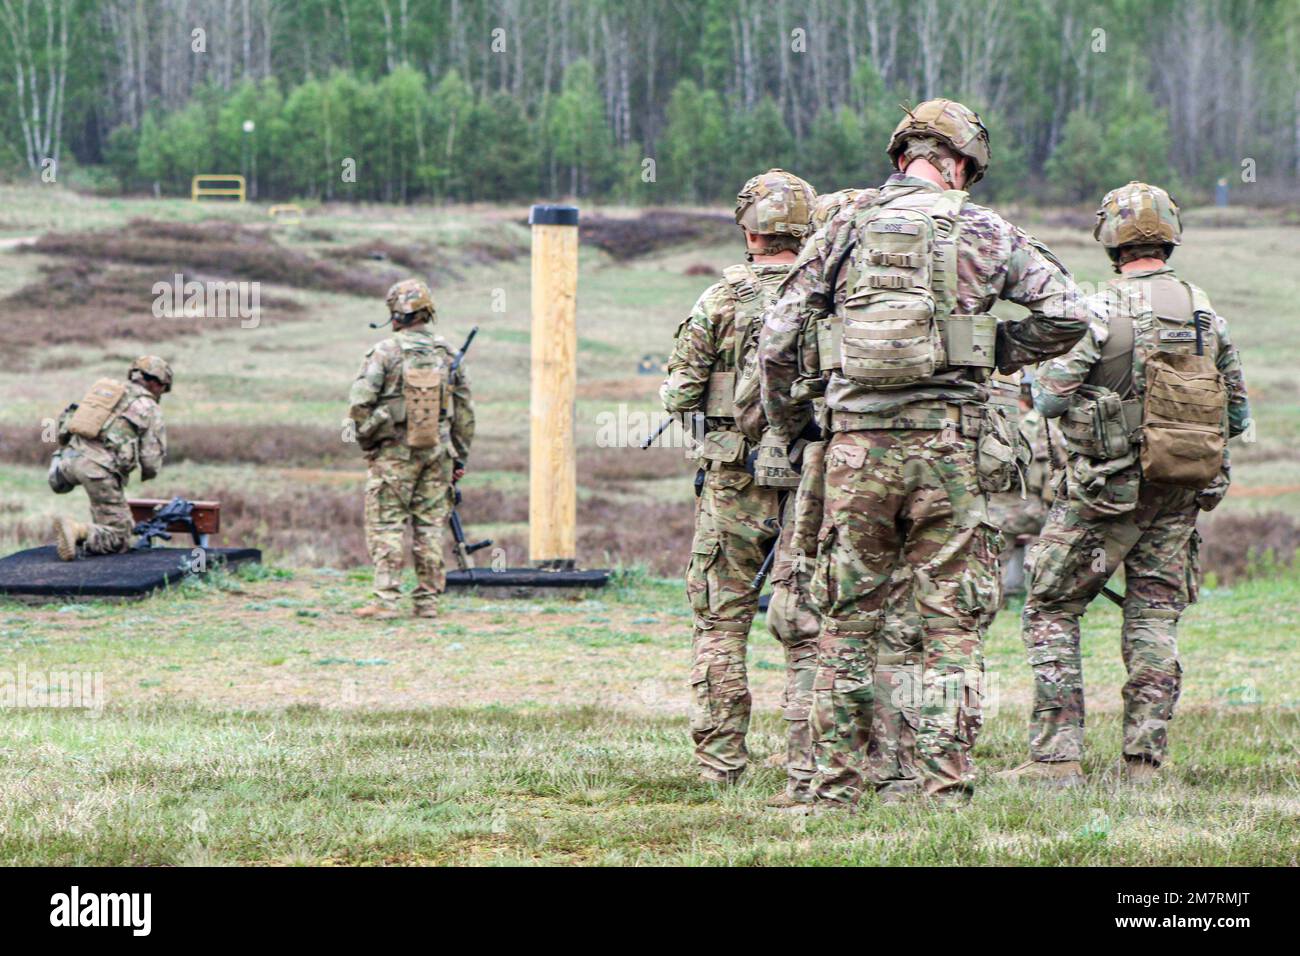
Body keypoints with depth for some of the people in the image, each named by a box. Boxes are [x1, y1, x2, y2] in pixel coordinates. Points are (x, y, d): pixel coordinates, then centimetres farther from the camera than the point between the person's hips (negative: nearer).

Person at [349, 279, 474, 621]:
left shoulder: (385, 352, -10)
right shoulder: (448, 354, 4)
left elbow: (360, 404, -12)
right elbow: (465, 411, 8)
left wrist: (367, 443, 4)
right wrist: (460, 457, 16)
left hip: (395, 452, -4)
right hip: (437, 451, 4)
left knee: (386, 526, 0)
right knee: (430, 526, 9)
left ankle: (386, 601, -6)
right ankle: (428, 601, 9)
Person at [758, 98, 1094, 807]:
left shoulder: (845, 229, 8)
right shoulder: (982, 231, 4)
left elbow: (777, 340, 6)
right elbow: (1067, 313, -1)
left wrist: (782, 430, 19)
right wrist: (1000, 352, 14)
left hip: (859, 447, 2)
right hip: (949, 443, -2)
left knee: (847, 620, 11)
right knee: (952, 624, 3)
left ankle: (835, 785, 12)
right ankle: (945, 789, -1)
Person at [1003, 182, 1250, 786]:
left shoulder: (1103, 311, -12)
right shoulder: (1207, 313, 4)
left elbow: (1051, 398, -12)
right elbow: (1238, 413, 10)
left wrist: (1042, 382, 9)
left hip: (1107, 490, -5)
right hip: (1181, 496, 5)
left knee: (1051, 610, 5)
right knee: (1154, 618, 11)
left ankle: (1057, 758, -2)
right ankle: (1145, 762, 6)